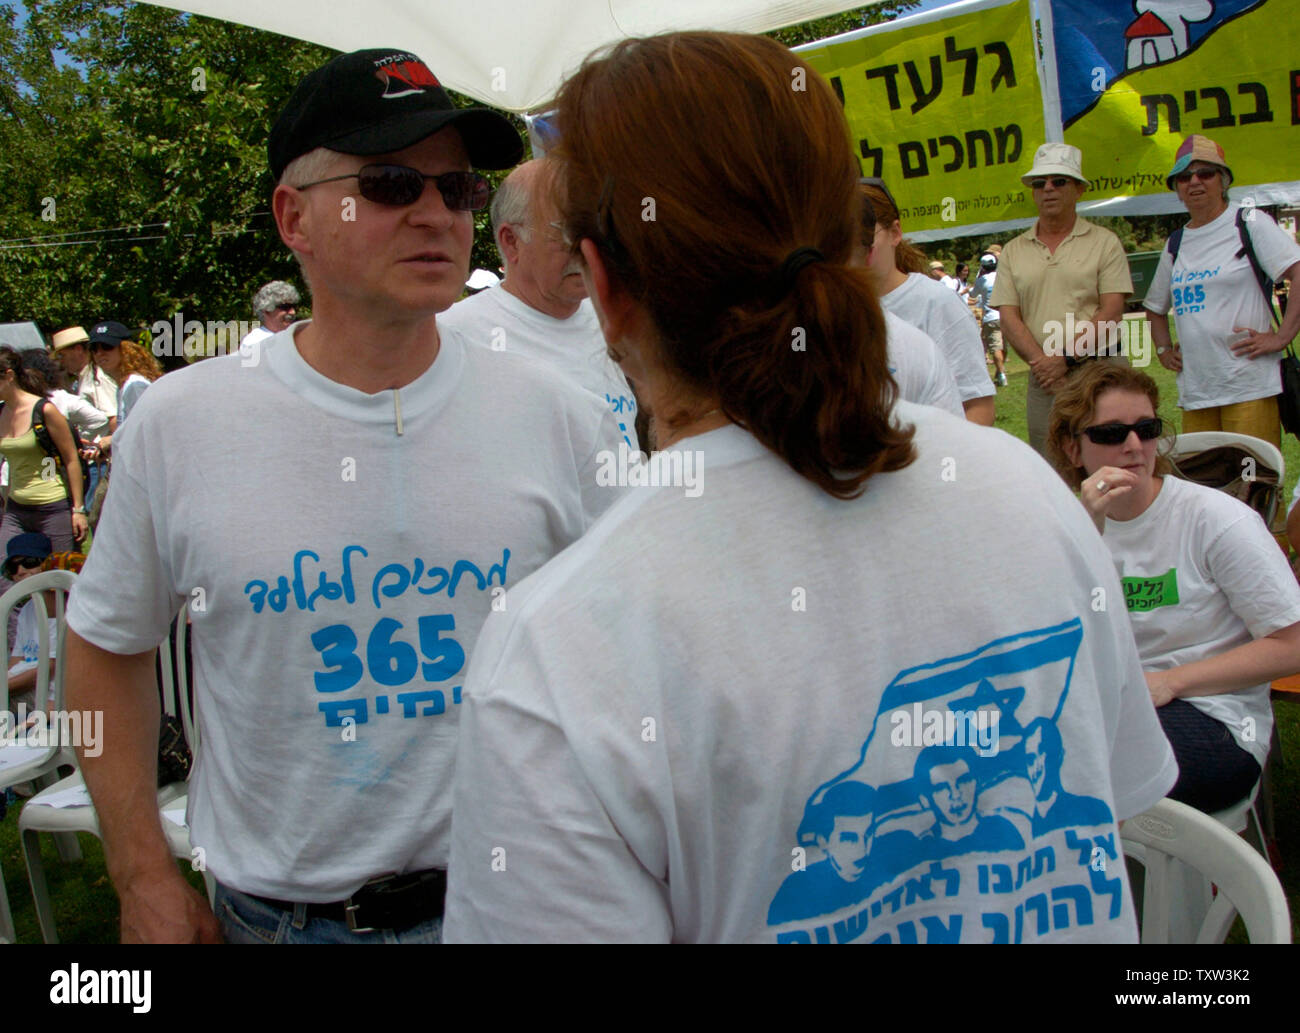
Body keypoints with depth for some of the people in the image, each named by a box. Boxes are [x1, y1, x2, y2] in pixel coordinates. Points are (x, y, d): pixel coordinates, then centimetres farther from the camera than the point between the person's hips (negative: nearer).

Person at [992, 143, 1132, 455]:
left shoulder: (1104, 242, 5)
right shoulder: (1013, 251, 12)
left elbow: (1111, 313, -4)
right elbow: (1009, 318, 4)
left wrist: (1066, 358, -14)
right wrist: (1042, 362, -11)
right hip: (1043, 382, 2)